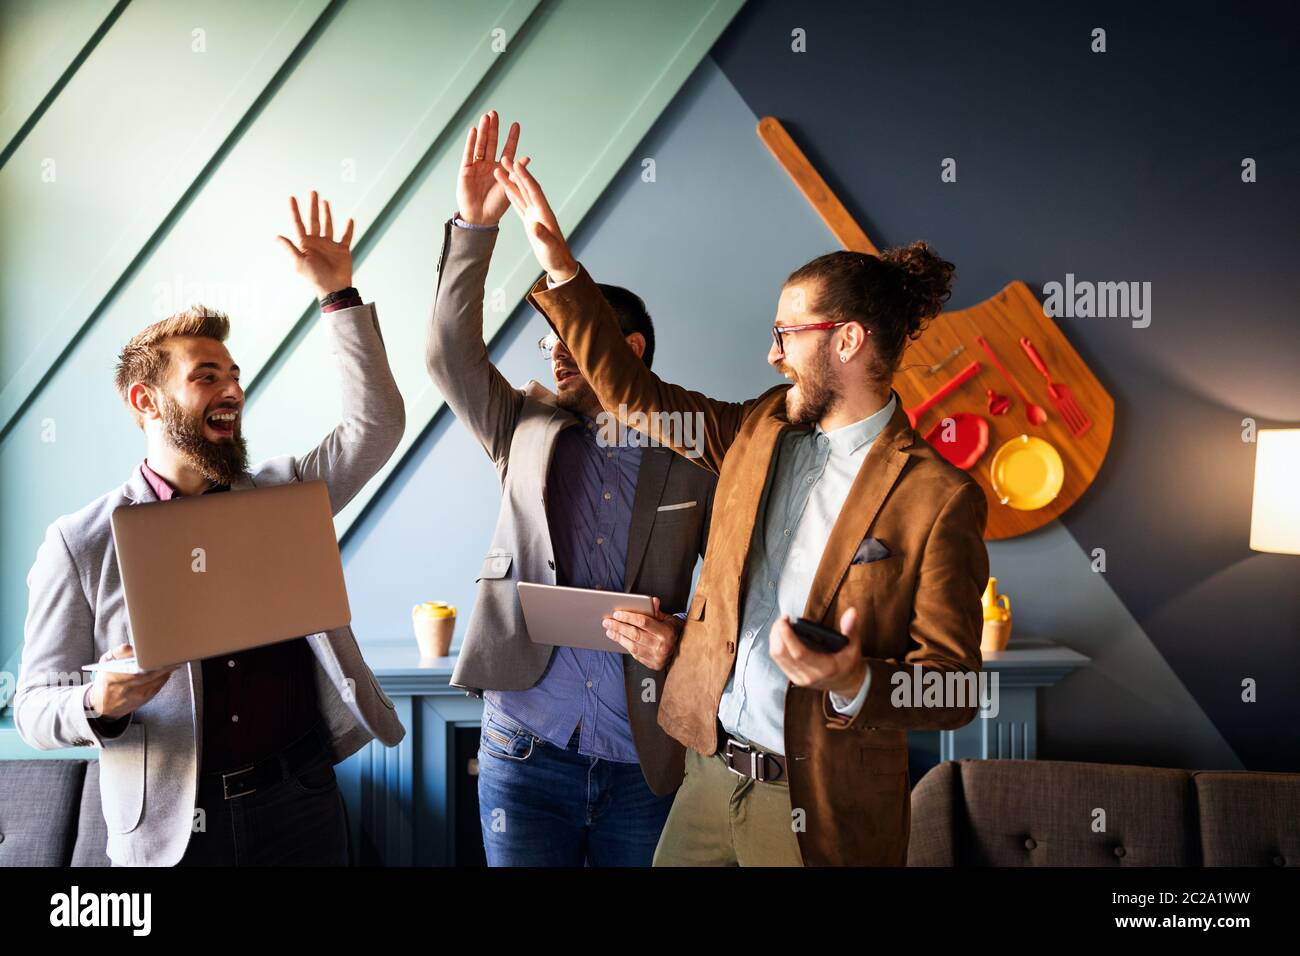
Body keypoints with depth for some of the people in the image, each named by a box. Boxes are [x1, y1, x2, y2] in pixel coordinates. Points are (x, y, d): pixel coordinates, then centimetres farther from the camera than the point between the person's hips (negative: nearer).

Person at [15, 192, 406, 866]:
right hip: (172, 829, -2)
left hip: (301, 808, 3)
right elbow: (34, 706, -1)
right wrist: (101, 705, -23)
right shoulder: (80, 543, -3)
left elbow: (375, 424, 1)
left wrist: (338, 294, -3)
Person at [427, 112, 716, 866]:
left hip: (644, 761, -1)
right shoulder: (530, 429, 8)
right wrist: (476, 224, -10)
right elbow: (452, 354, -2)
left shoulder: (695, 458, 0)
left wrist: (684, 637, -17)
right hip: (527, 750, 2)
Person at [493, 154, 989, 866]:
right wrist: (558, 264, 9)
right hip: (710, 773, 5)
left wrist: (853, 683, -30)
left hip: (817, 811, -5)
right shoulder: (759, 432, 5)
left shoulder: (939, 498, -13)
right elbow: (634, 393, 12)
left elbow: (954, 690, -11)